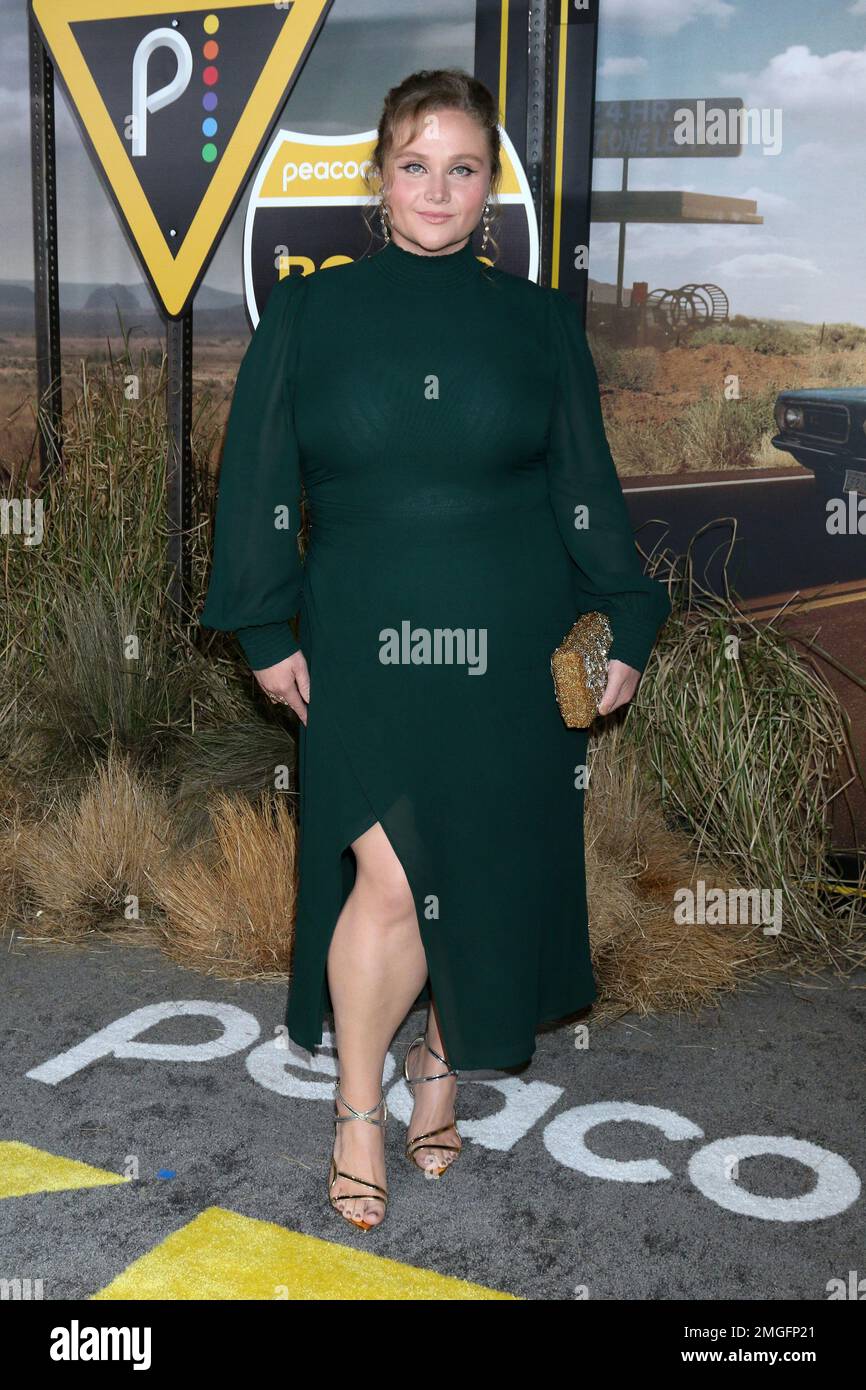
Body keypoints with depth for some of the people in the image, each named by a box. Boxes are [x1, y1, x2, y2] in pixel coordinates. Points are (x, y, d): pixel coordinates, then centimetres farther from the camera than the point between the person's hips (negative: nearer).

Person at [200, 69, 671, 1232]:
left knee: (487, 866, 8)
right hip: (364, 646, -1)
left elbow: (586, 489, 8)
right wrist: (267, 633, 1)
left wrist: (625, 627, 5)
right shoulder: (305, 314, 3)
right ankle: (358, 1109, 12)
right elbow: (258, 484, 5)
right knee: (388, 874, -10)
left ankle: (442, 1061, 33)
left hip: (509, 653, 2)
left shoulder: (539, 322, 5)